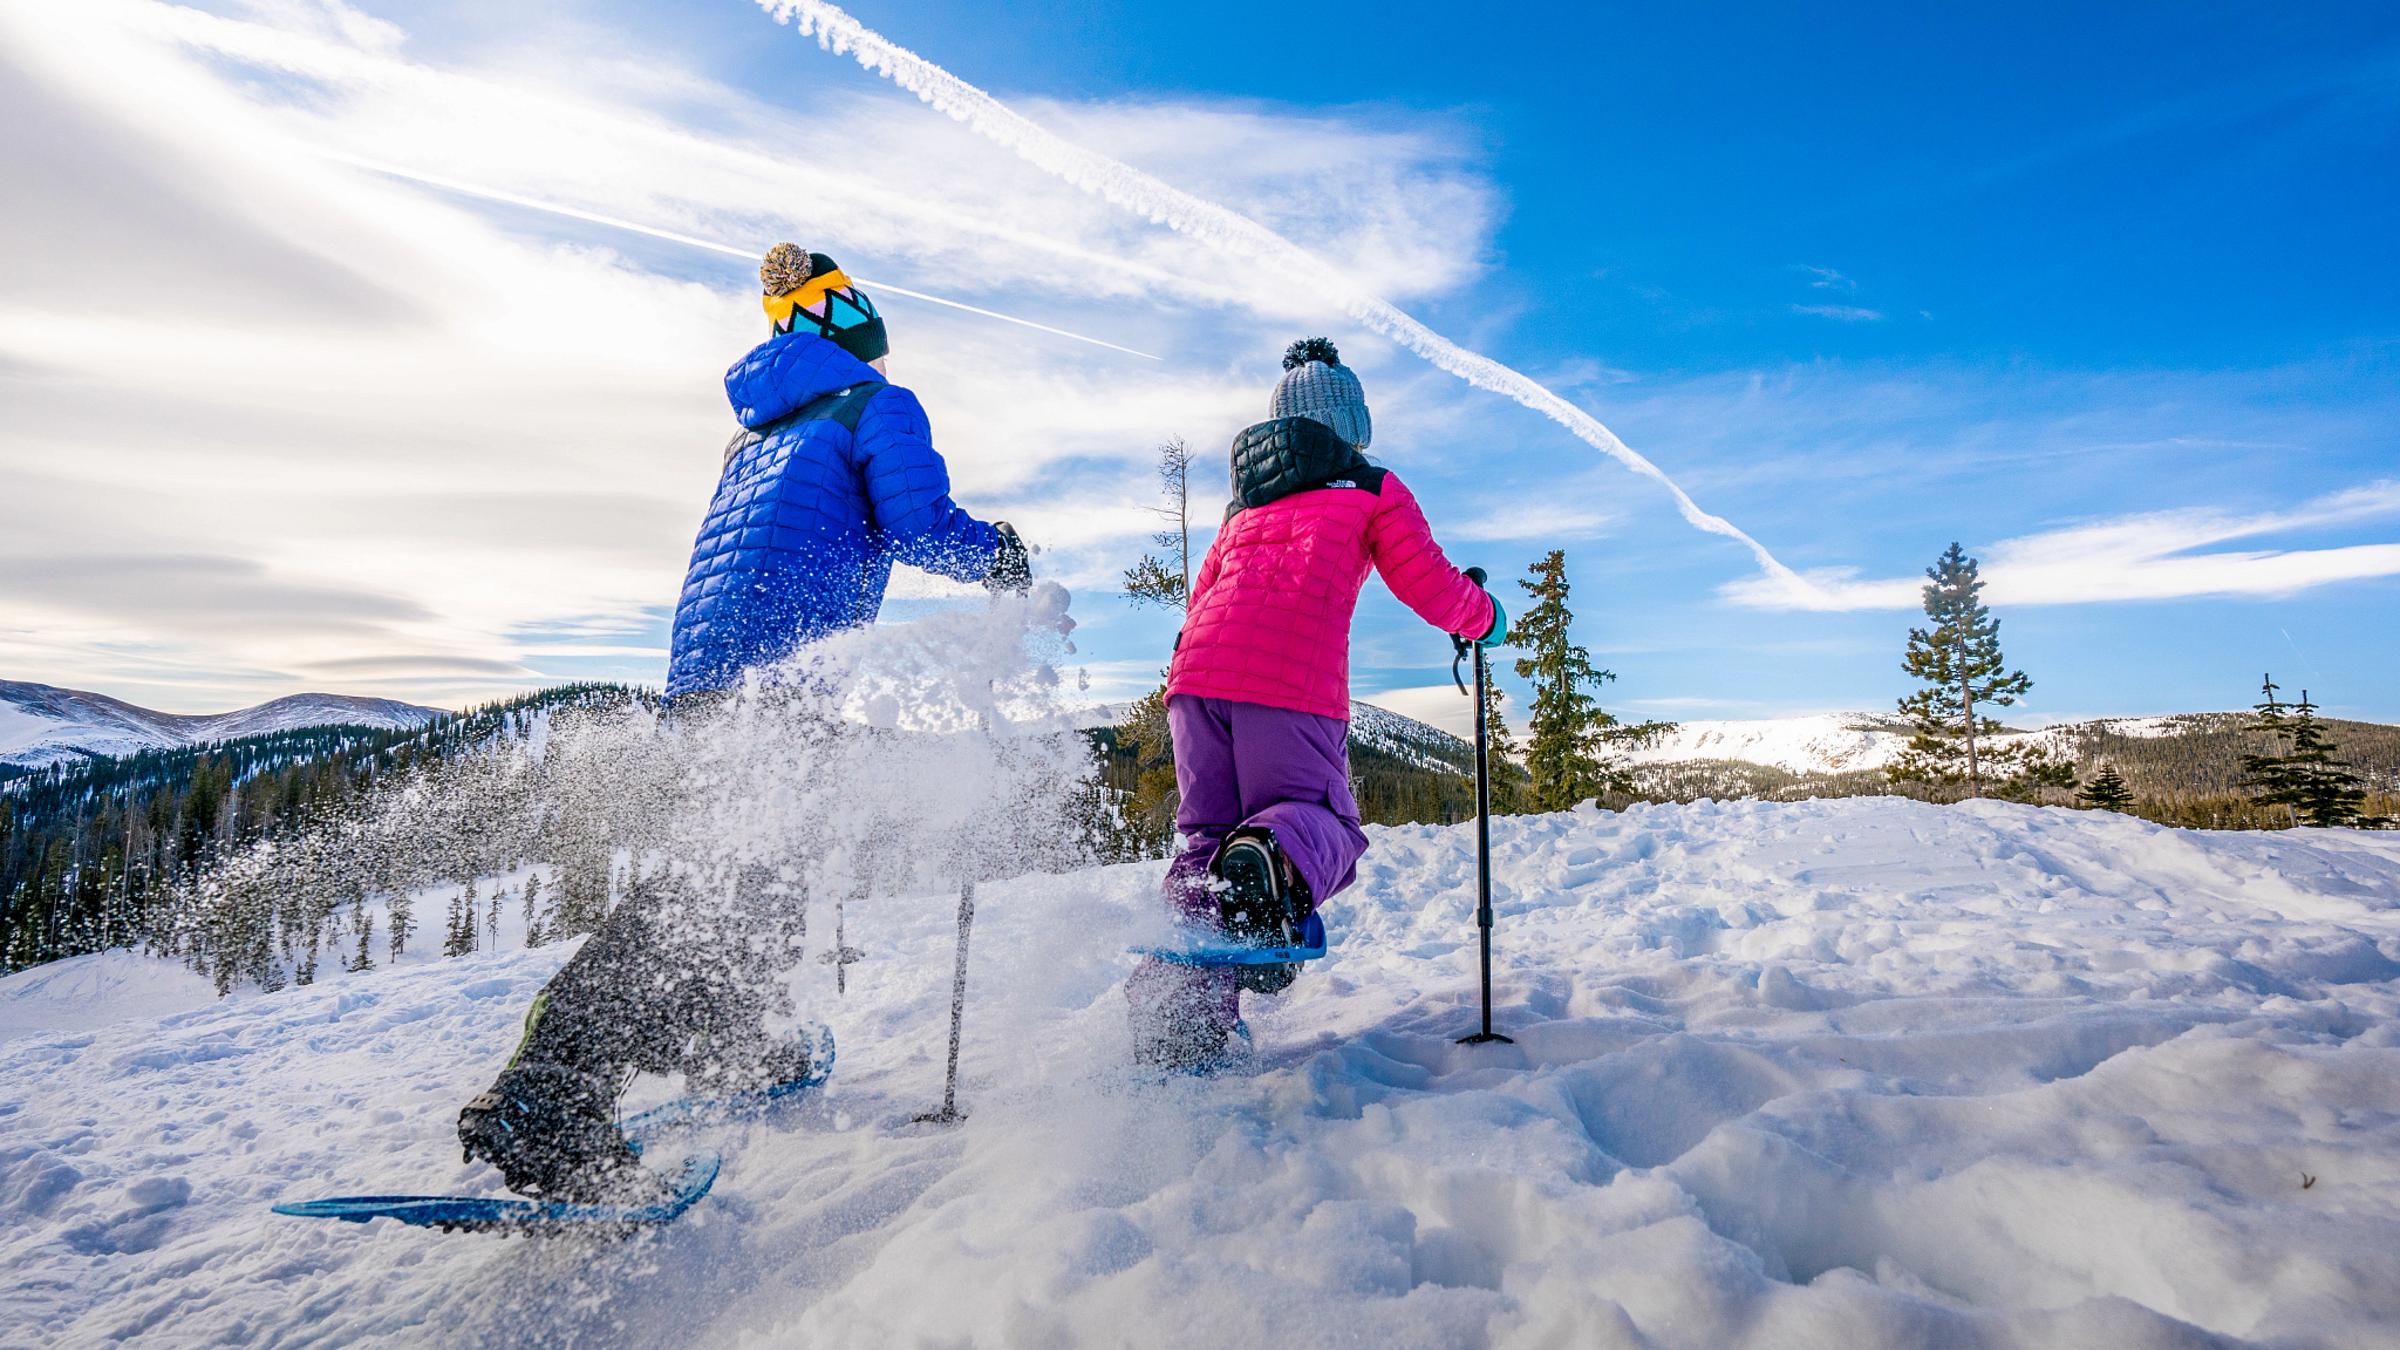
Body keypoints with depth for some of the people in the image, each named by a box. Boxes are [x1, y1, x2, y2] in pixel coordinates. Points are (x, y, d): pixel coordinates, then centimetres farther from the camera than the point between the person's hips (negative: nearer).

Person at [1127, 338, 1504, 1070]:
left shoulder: (1245, 501, 31)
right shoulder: (1373, 491, 18)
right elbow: (1433, 590, 13)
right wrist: (1485, 617, 33)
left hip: (1199, 665, 5)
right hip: (1295, 679, -4)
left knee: (1205, 835, 12)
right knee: (1319, 816, 6)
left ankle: (1178, 1010, -3)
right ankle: (1271, 859, -31)